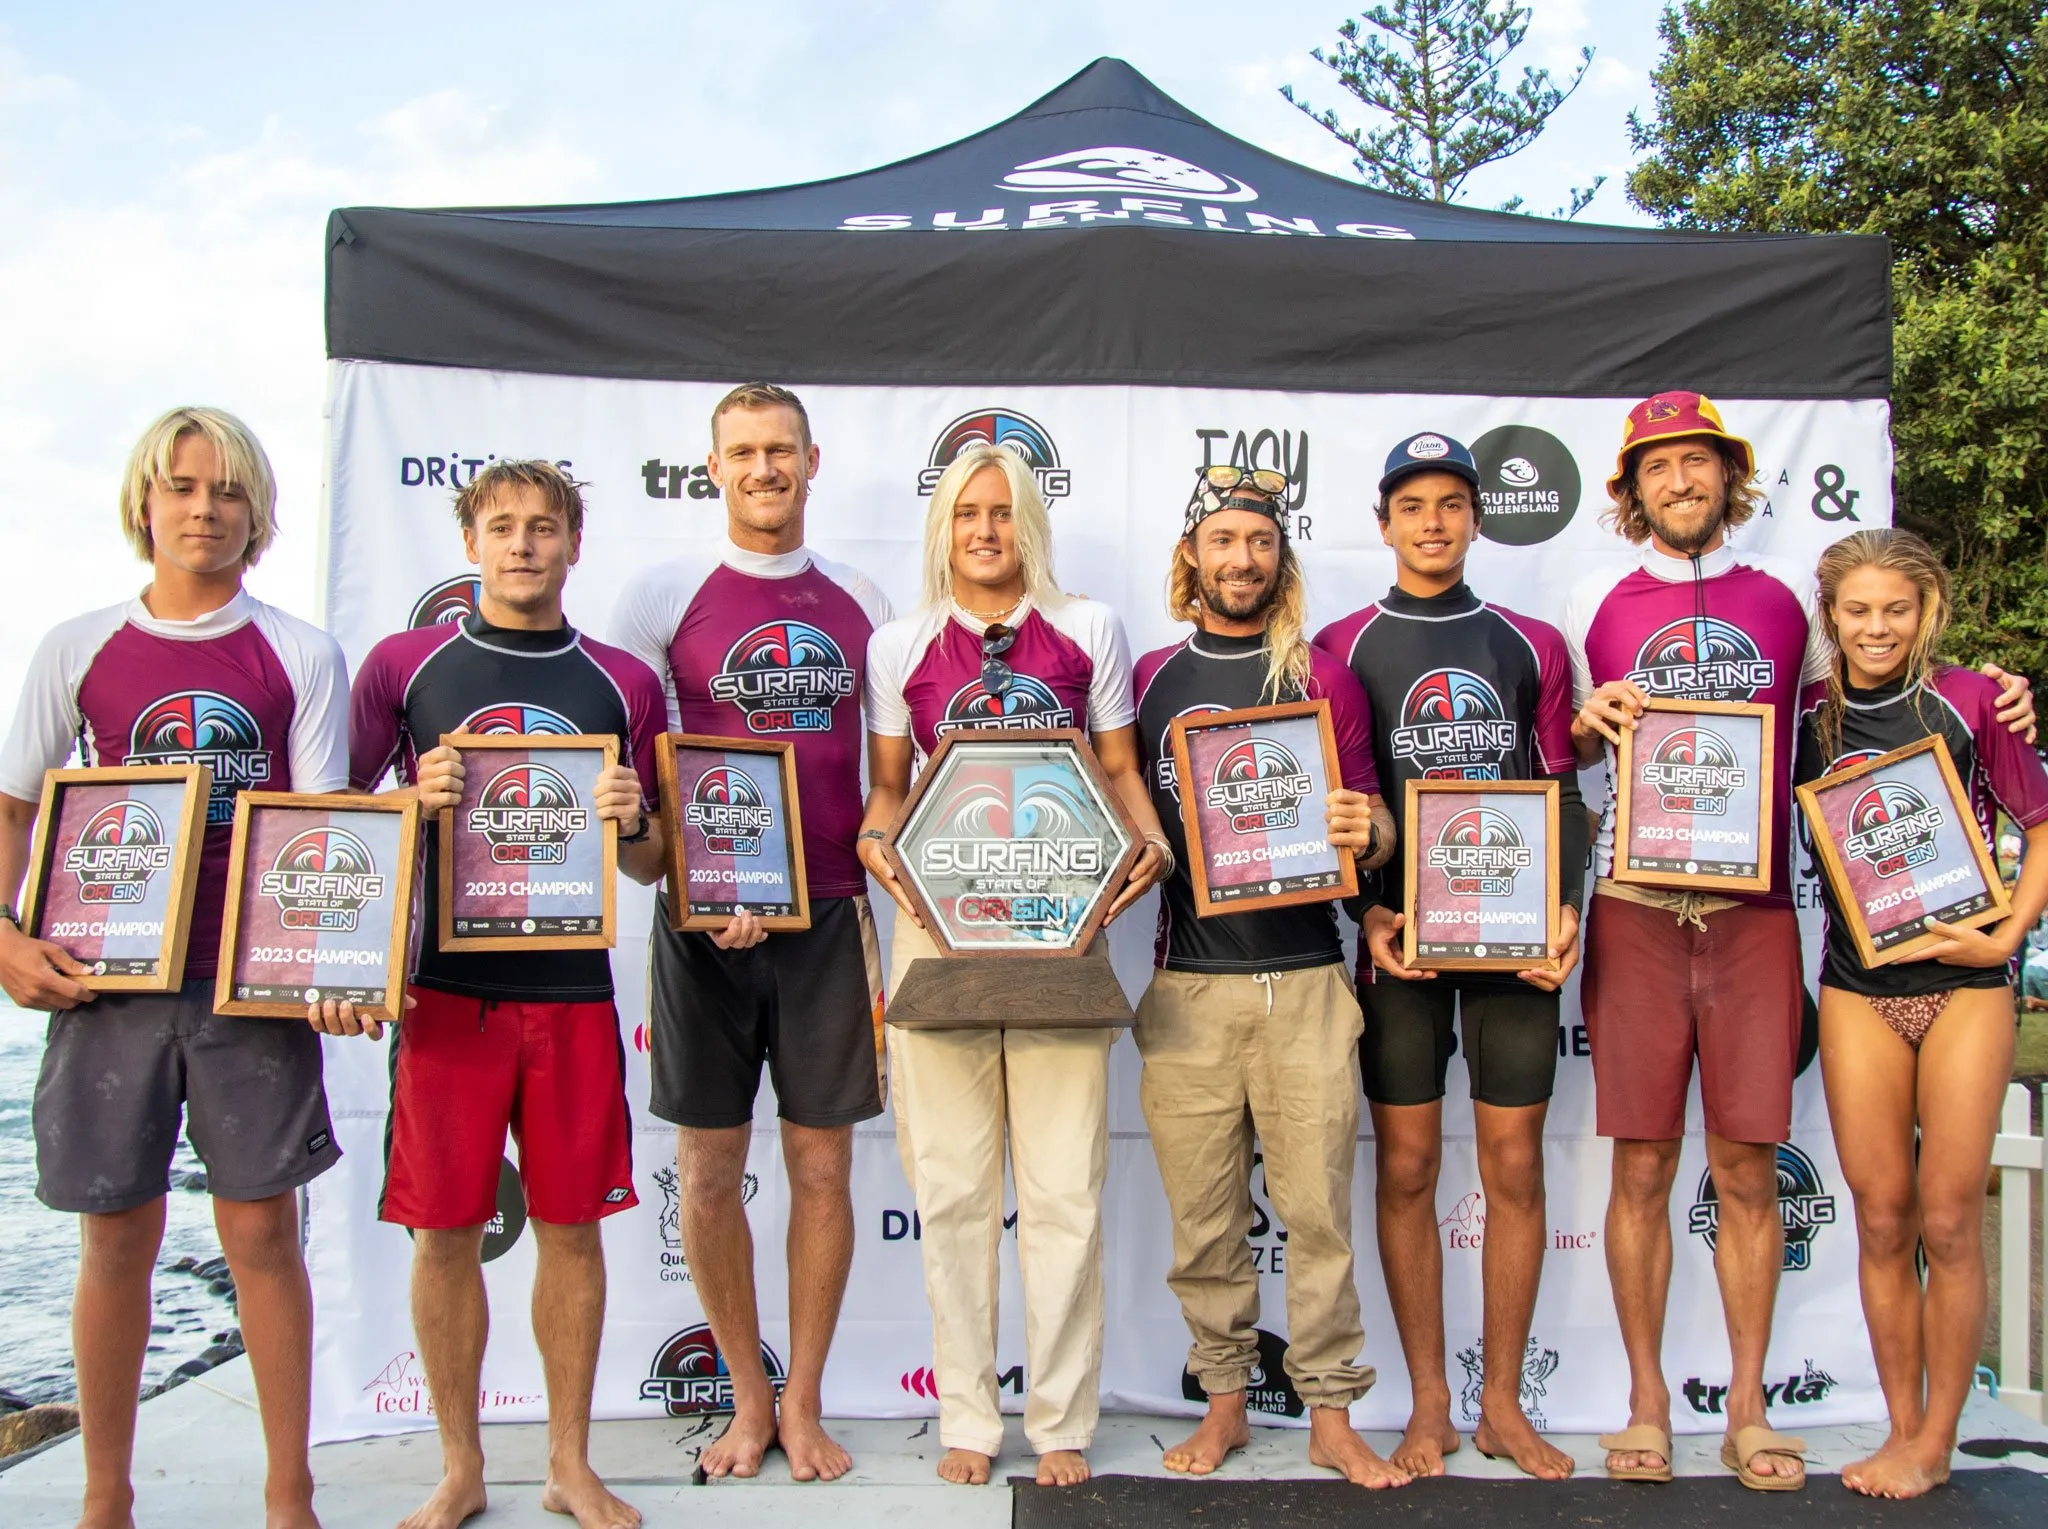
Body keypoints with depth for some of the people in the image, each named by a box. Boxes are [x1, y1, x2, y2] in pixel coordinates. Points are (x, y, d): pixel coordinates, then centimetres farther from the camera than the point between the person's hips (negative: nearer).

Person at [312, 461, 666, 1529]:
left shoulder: (624, 682, 8)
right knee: (445, 1230, 5)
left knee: (572, 1227, 7)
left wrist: (630, 822, -10)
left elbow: (651, 867, 12)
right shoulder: (404, 665, 4)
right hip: (447, 988, -1)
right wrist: (415, 799, -11)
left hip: (574, 990, 1)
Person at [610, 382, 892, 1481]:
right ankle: (748, 1398, 26)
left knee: (822, 1165, 6)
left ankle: (804, 1405, 23)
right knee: (709, 1165, 6)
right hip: (703, 919, -1)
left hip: (829, 915, 2)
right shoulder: (663, 595, 1)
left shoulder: (859, 604, 9)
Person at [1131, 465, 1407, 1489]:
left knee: (1317, 1207, 3)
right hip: (1187, 982, 1)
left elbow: (1373, 821, 6)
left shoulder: (1324, 677, 5)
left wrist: (1364, 833, -15)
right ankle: (1224, 1402, 24)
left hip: (1304, 979, -1)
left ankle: (1331, 1416, 17)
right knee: (1203, 1214, 8)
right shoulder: (1150, 679, 9)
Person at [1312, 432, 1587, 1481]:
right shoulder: (1344, 646, 5)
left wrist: (1565, 904, -5)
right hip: (1402, 934, -1)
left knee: (1515, 1165, 5)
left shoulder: (1531, 644, 11)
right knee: (1406, 1168, 2)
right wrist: (1367, 911, -11)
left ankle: (1503, 1403, 18)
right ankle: (1429, 1405, 16)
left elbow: (1563, 793, 10)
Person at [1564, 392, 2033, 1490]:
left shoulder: (1787, 596, 11)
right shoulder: (1597, 602, 8)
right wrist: (1591, 721, -7)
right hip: (1635, 912, -1)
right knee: (1642, 1163, 2)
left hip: (1754, 911, 1)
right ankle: (1646, 1405, 15)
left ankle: (1747, 1410, 17)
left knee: (1749, 1166, 4)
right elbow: (1566, 749, 15)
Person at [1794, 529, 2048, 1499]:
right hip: (1857, 988, 2)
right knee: (1881, 1222, 6)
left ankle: (1935, 1443, 15)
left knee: (1948, 1222, 1)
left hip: (1965, 982, -2)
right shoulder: (1806, 717, 4)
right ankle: (1902, 1429, 20)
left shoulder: (1970, 701, -4)